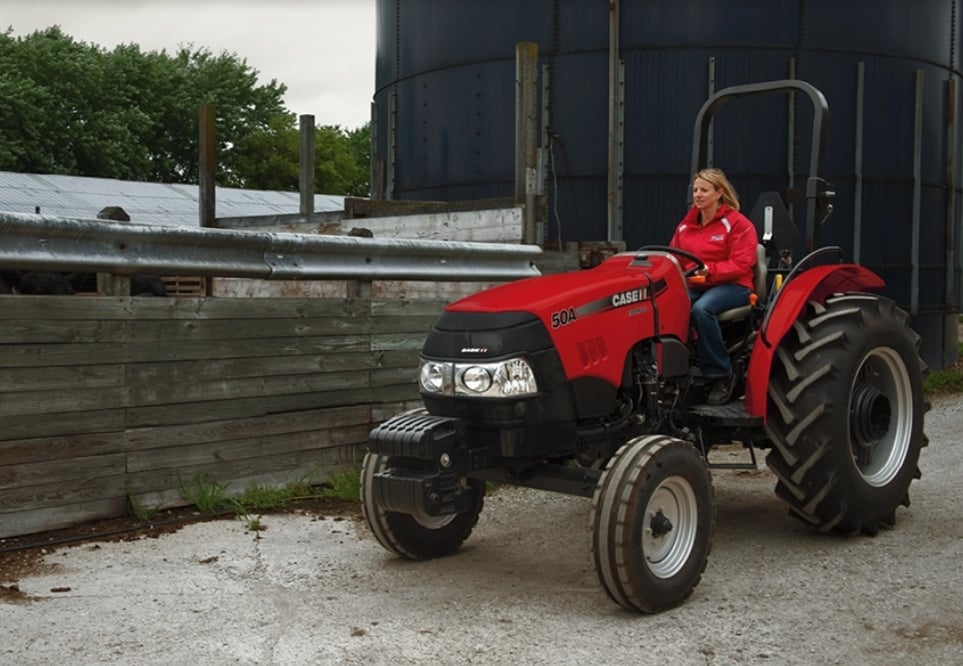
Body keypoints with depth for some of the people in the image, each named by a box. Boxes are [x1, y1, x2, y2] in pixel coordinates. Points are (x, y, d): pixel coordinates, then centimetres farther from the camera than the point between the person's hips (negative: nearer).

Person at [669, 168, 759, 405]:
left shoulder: (738, 224, -4)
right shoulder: (686, 224, 14)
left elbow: (740, 265, -13)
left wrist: (708, 270, -27)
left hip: (731, 285, -5)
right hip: (692, 286, 5)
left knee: (702, 309, -38)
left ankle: (721, 376, -24)